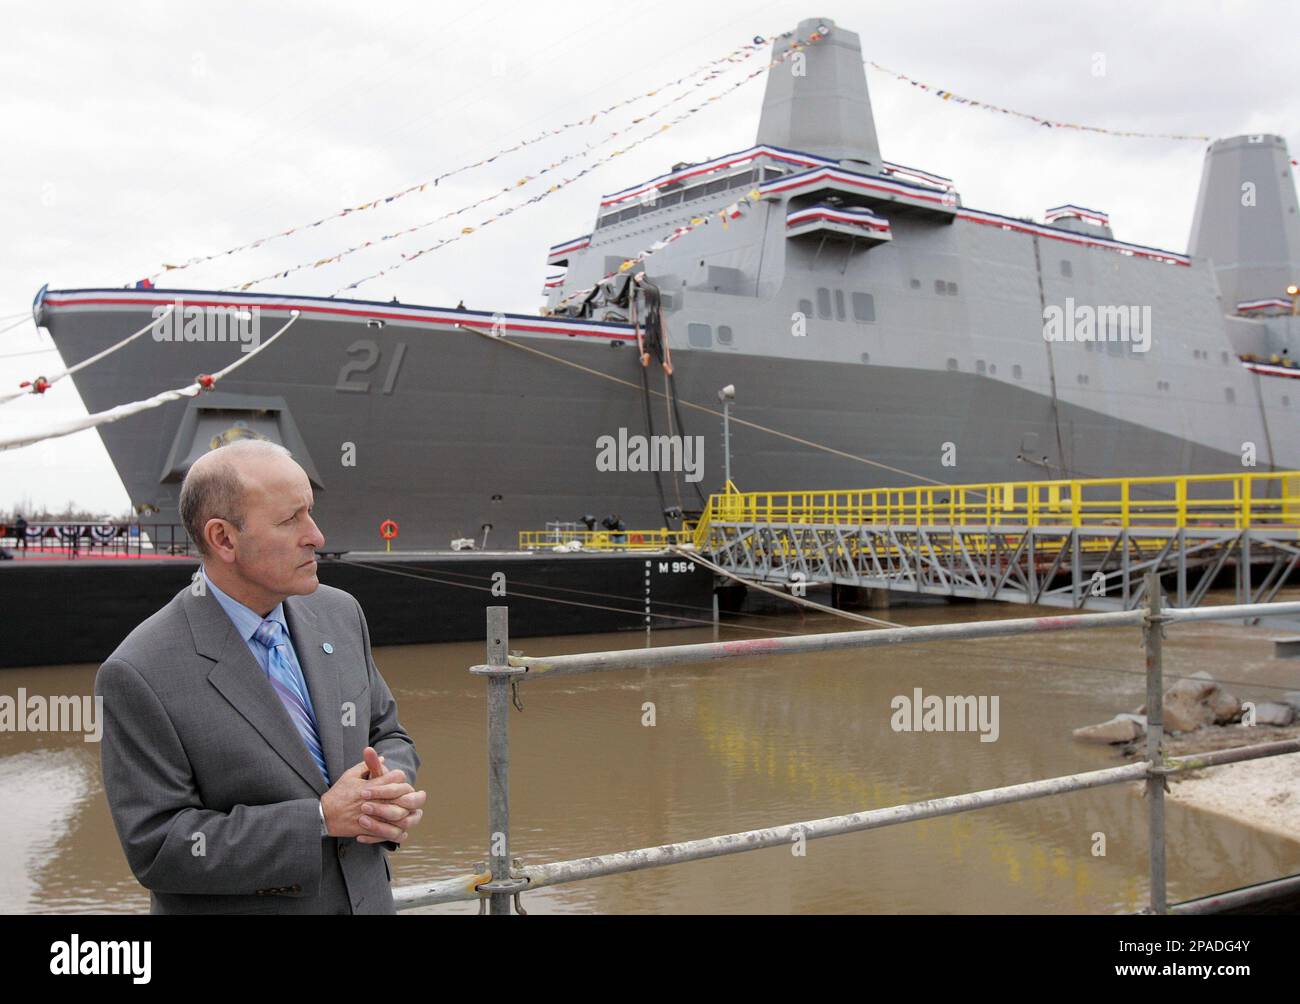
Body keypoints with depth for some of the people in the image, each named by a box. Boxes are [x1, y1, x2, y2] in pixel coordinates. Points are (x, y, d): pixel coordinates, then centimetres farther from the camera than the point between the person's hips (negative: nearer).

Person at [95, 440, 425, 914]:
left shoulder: (339, 613, -3)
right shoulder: (139, 674, -19)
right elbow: (156, 848, -18)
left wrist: (389, 793, -15)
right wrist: (321, 819, -22)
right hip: (234, 905, -4)